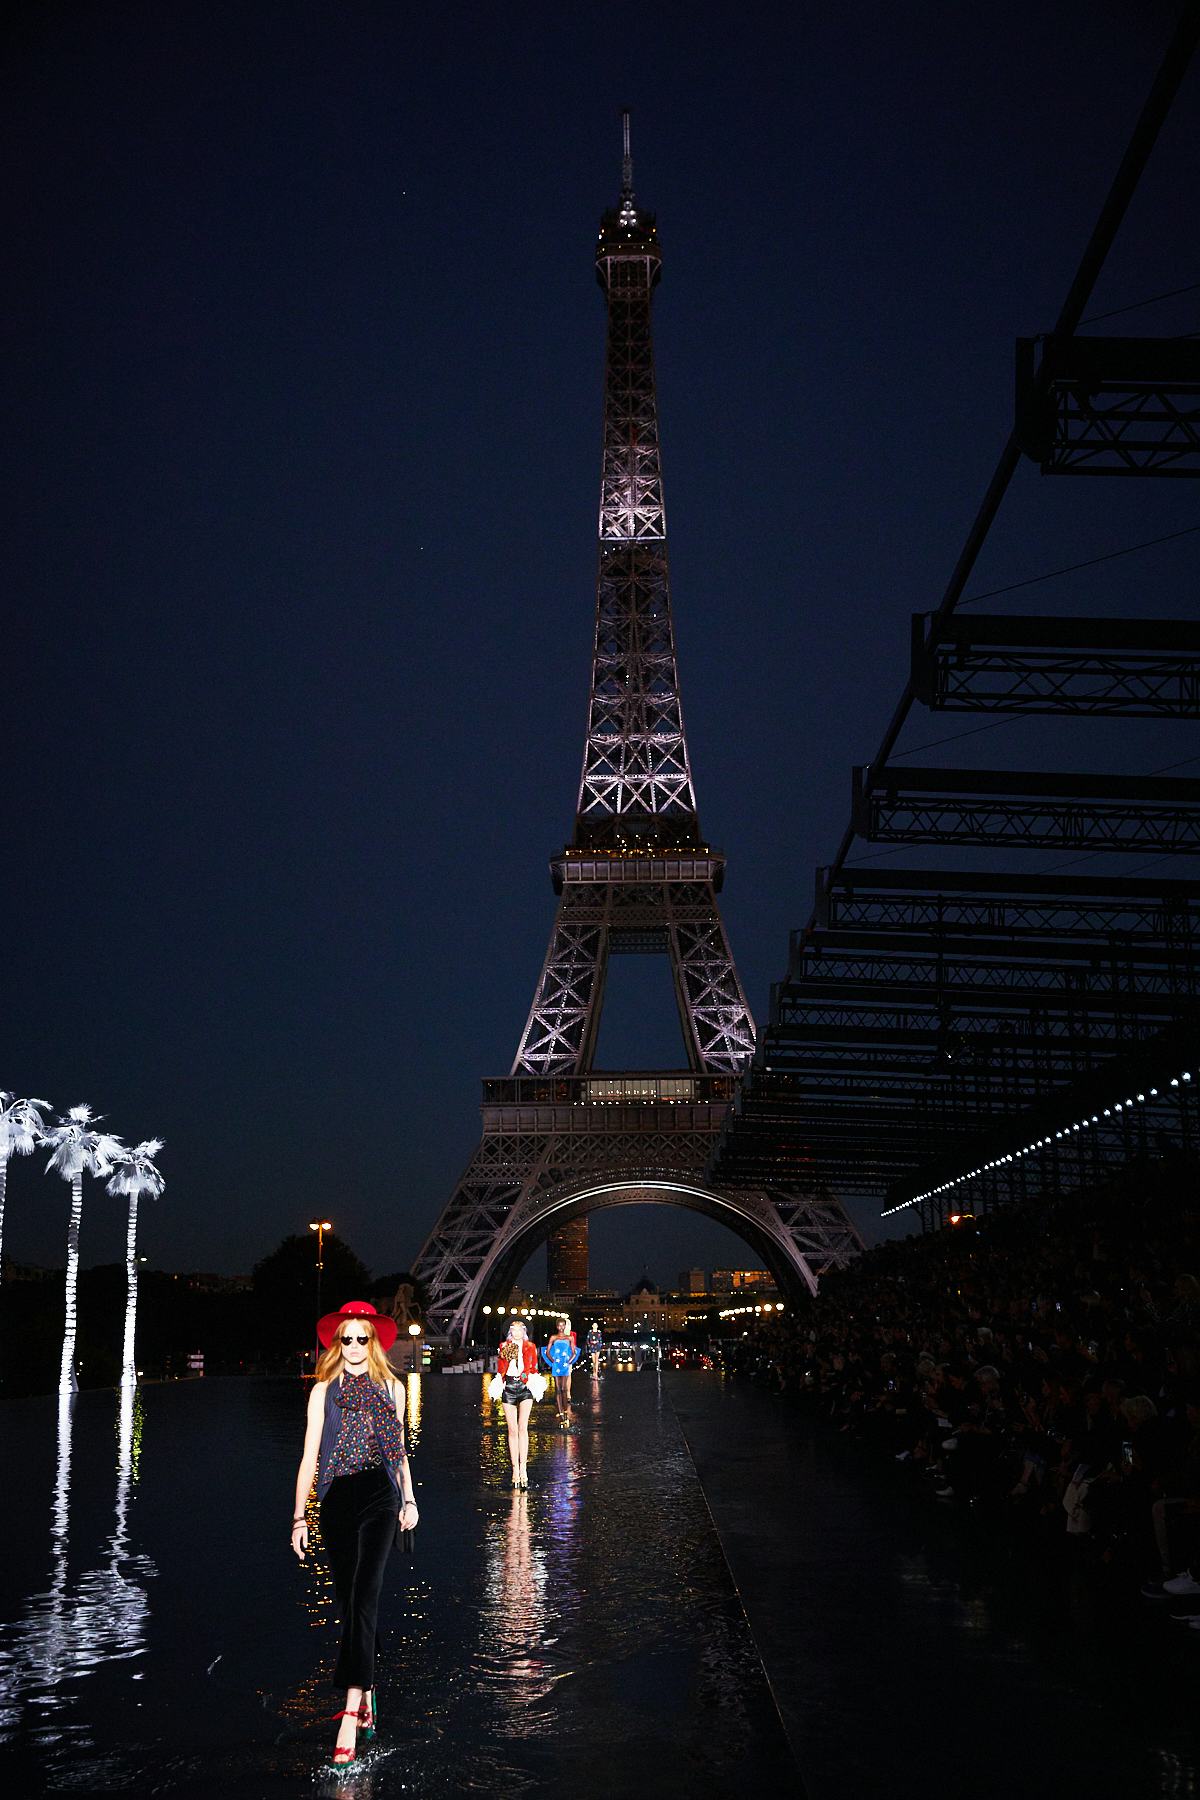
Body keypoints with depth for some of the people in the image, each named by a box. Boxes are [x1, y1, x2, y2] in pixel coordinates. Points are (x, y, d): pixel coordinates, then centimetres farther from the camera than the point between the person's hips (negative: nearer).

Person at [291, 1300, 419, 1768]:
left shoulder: (391, 1387, 9)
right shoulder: (323, 1391, 5)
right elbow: (309, 1457, 4)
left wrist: (409, 1500, 20)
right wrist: (299, 1517, -1)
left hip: (379, 1496, -1)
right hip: (337, 1499, 1)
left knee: (364, 1595, -14)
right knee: (348, 1601, 4)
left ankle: (351, 1712, -19)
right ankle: (366, 1693, 21)